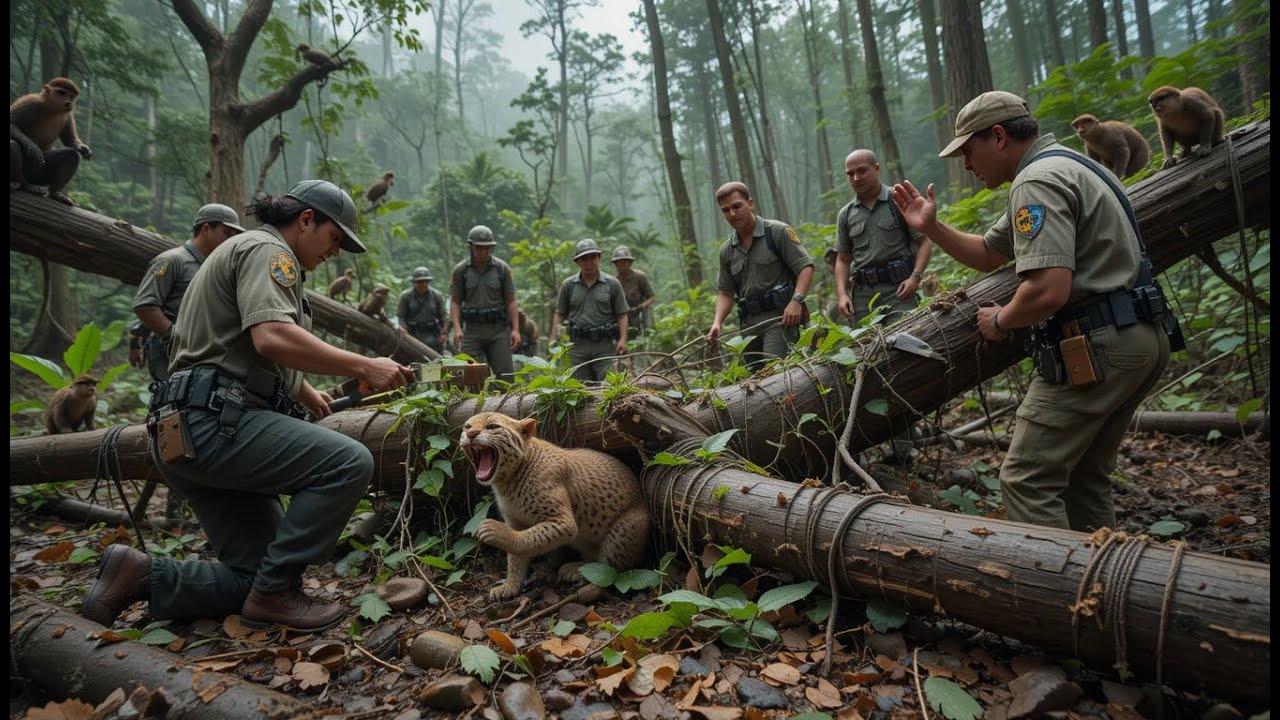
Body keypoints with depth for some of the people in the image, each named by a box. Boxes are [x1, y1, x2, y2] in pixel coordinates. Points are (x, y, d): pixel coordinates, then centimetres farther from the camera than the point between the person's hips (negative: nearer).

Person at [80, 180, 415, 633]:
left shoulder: (250, 253, 28)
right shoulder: (267, 249, -5)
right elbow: (272, 338, -25)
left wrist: (308, 396, 34)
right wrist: (362, 367, -21)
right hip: (212, 421, -11)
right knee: (348, 462, -25)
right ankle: (274, 594, -14)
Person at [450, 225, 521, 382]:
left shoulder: (502, 268, 4)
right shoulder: (460, 270, 4)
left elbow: (511, 301, 4)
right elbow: (455, 302, 4)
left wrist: (516, 329, -6)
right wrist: (457, 328, -10)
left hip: (498, 329, 0)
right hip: (472, 331, 0)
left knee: (505, 375, -3)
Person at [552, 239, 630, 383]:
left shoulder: (612, 284, 4)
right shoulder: (568, 285, 8)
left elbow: (622, 314, 4)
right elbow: (560, 314, 11)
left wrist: (622, 339, -8)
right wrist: (553, 340, 2)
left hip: (605, 345, -2)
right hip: (577, 345, 2)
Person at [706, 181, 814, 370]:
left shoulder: (778, 232, 1)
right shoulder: (727, 251, 16)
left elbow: (805, 266, -3)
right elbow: (725, 292, 18)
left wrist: (796, 300, -18)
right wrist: (717, 321, 1)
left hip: (780, 316, -5)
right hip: (749, 323, 6)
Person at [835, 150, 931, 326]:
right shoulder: (846, 215, 14)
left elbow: (924, 243, 2)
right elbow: (843, 259, 16)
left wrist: (915, 276, -14)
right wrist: (842, 294, 1)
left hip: (898, 289, -3)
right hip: (863, 293, 3)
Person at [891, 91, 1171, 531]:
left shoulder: (1036, 181, -15)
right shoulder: (1060, 168, 21)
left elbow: (1048, 289, -27)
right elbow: (988, 254, 27)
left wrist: (1000, 321, -8)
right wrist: (931, 228, 16)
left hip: (1095, 350, -11)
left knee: (1028, 479, -7)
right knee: (1083, 477, 18)